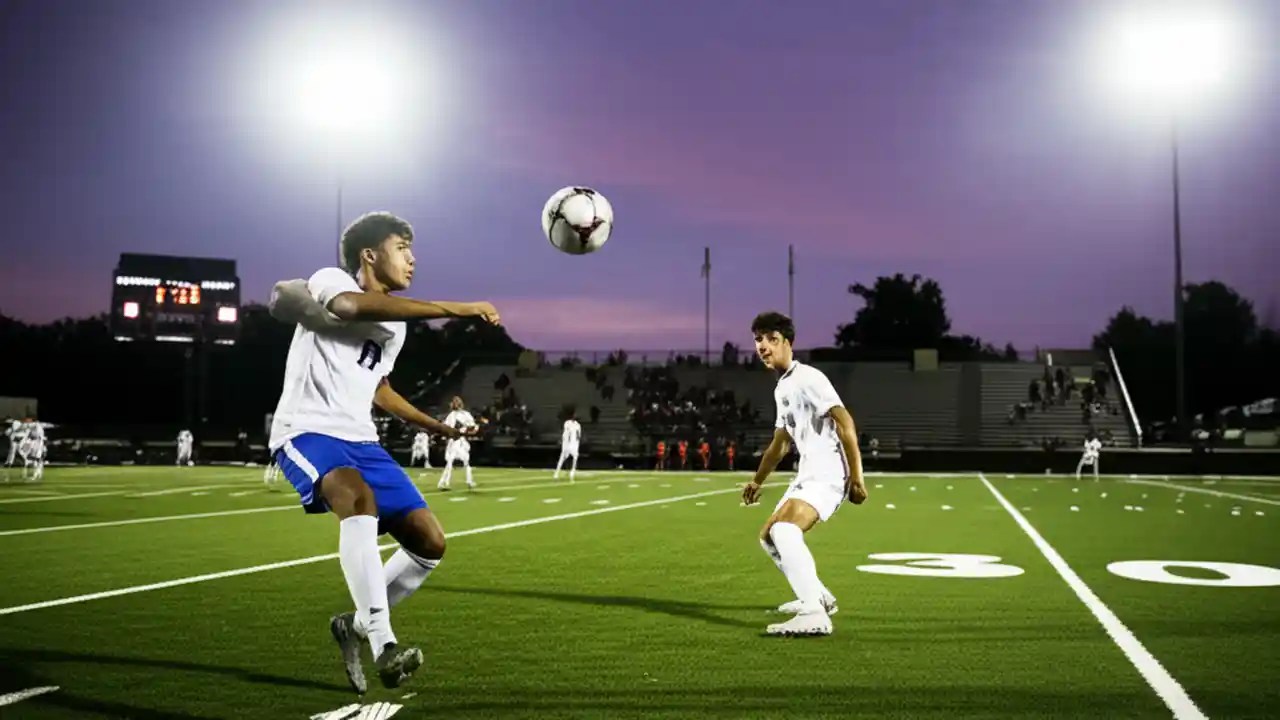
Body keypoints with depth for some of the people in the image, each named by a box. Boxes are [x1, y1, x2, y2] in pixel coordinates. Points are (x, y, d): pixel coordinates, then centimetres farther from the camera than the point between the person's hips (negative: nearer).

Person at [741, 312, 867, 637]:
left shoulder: (808, 378, -12)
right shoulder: (781, 388, 17)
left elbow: (844, 422, -19)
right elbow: (781, 441, 29)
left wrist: (856, 476, -23)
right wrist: (757, 481, 36)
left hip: (828, 475, -10)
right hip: (807, 474, 10)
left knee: (783, 530, -30)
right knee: (769, 536, 19)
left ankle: (815, 616, -35)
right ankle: (819, 597, 34)